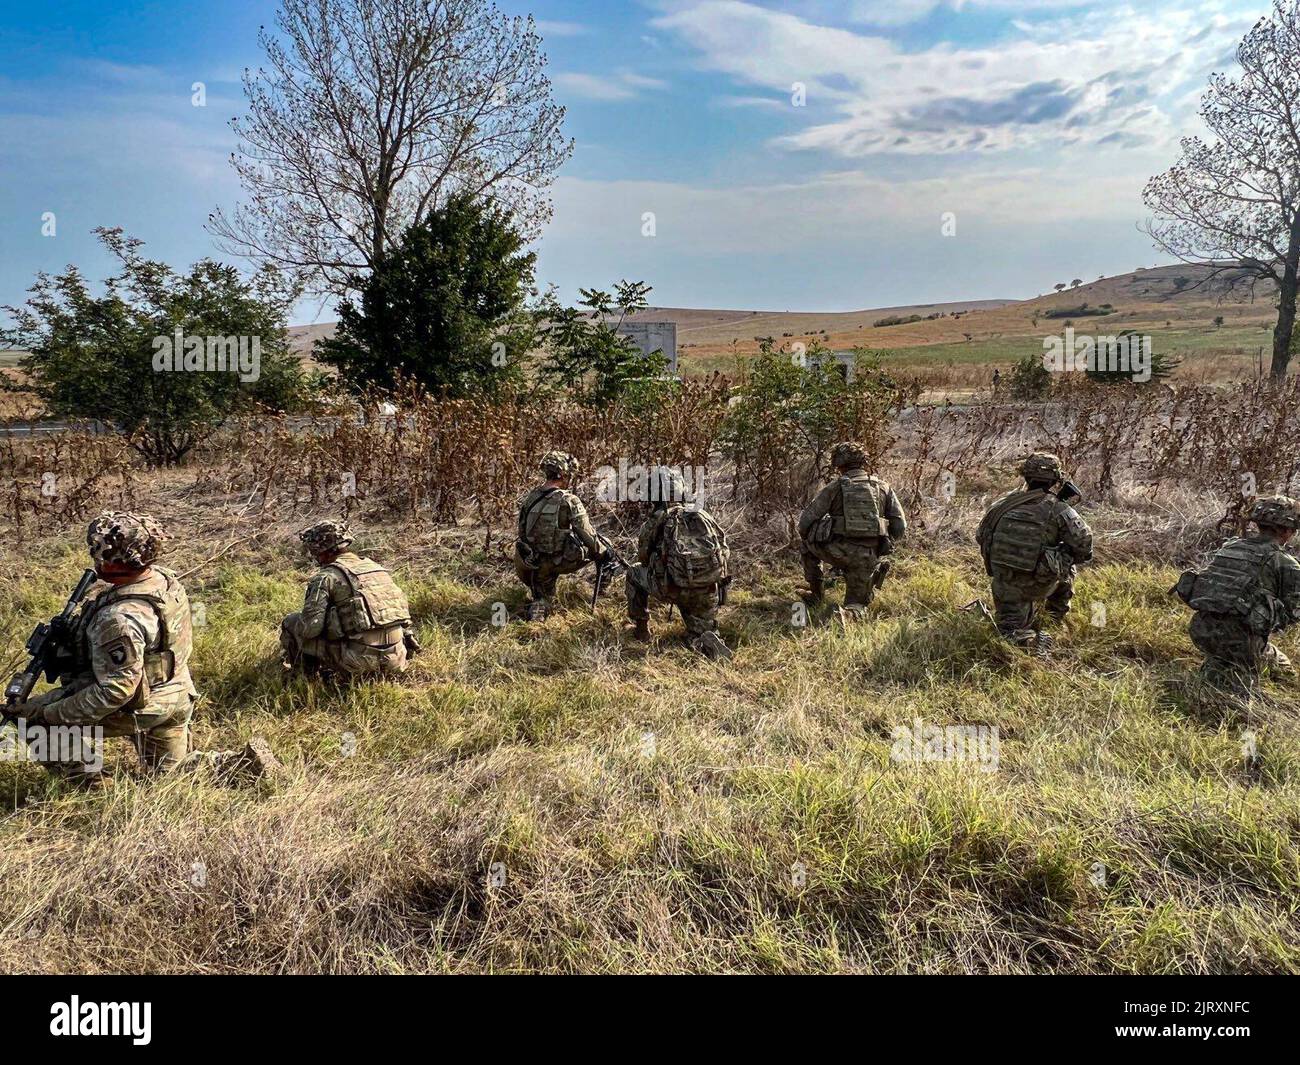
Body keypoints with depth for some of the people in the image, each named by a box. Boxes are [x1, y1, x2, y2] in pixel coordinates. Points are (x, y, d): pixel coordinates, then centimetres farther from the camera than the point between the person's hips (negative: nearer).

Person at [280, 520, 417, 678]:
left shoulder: (326, 577, -4)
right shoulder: (376, 566, 16)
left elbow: (310, 627, -11)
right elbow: (403, 607, 20)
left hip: (359, 660, -6)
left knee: (291, 622, 12)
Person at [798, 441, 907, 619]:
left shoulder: (834, 487, 4)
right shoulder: (883, 487, 12)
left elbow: (805, 522, 2)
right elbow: (900, 527, 10)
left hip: (837, 551, -2)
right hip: (868, 558, 2)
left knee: (805, 541, 29)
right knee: (857, 602, 28)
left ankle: (816, 593, 27)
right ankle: (855, 610, -8)